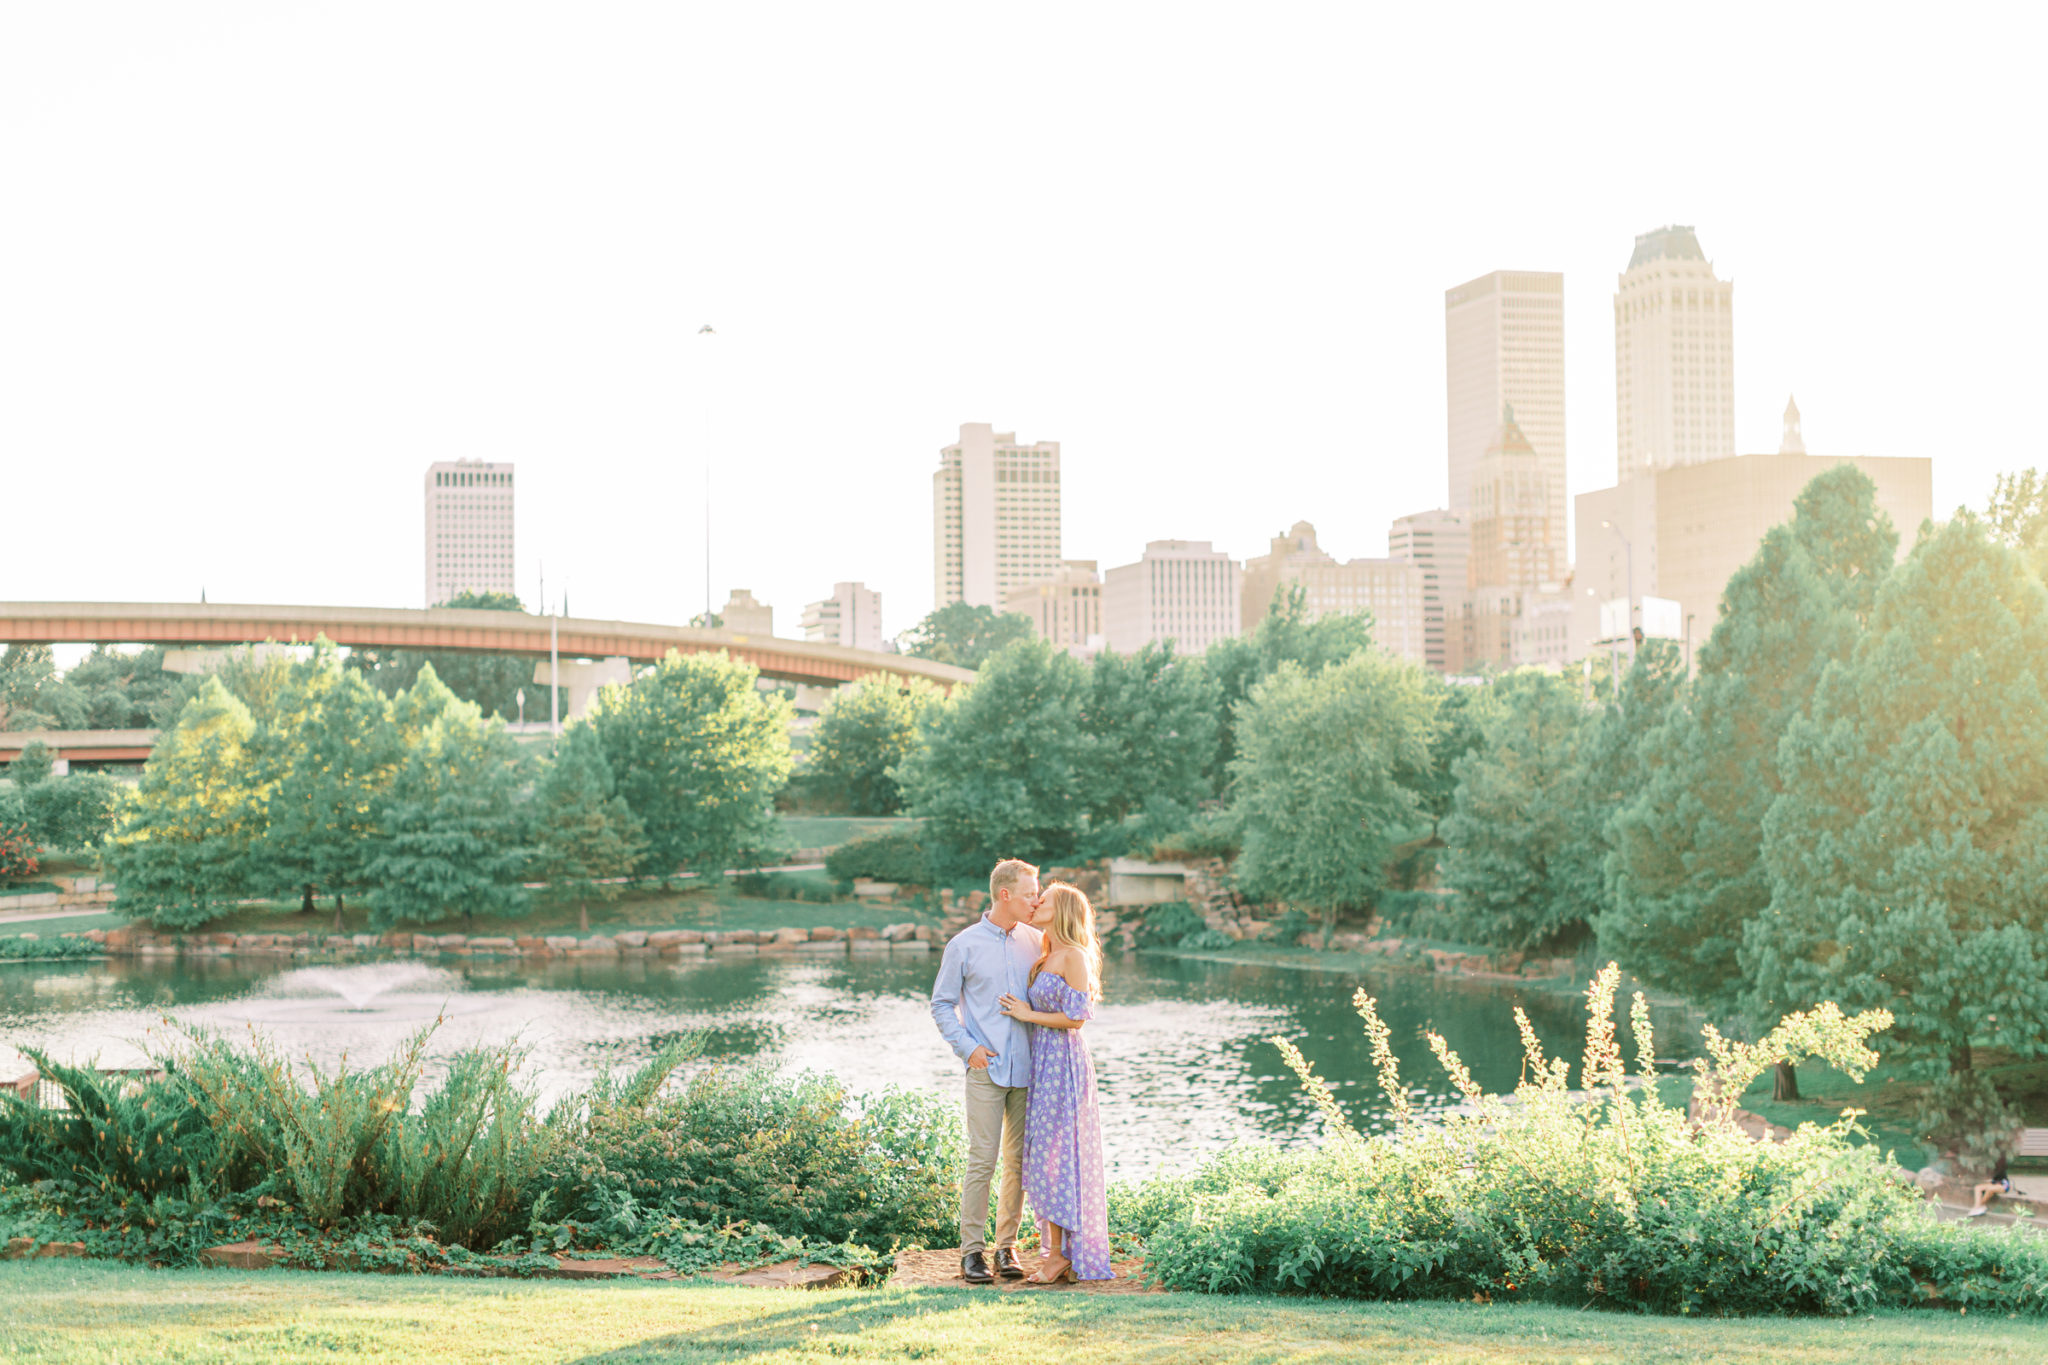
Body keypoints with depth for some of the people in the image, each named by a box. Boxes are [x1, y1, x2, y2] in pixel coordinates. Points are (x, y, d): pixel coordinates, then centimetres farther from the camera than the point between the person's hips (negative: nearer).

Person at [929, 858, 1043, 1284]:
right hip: (986, 1069, -4)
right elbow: (942, 1005, 6)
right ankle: (972, 1250, -2)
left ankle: (1006, 1247, 13)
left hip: (1027, 1069, 4)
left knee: (1020, 1161, 4)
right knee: (982, 1159, -8)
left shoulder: (1034, 942, 11)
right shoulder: (964, 945, 2)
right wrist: (967, 1047, -7)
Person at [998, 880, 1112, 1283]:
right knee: (1049, 1158, 9)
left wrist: (1029, 1014, -9)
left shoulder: (1075, 957, -12)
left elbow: (1075, 1017, -17)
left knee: (1055, 1156, -7)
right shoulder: (1046, 958, 16)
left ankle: (1061, 1254, -3)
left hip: (1064, 1066, -9)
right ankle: (1062, 1253, 12)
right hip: (1044, 1066, 9)